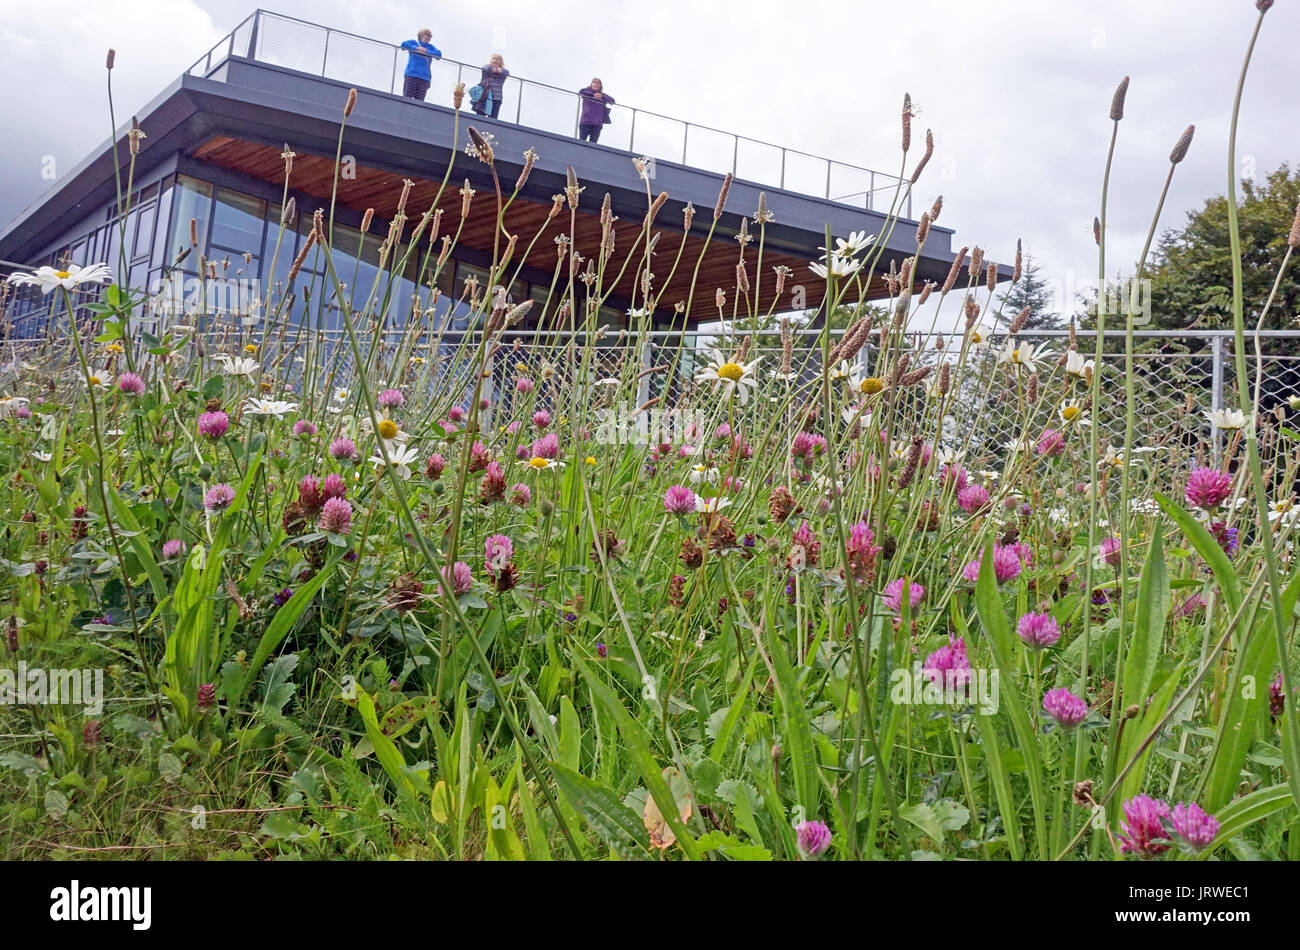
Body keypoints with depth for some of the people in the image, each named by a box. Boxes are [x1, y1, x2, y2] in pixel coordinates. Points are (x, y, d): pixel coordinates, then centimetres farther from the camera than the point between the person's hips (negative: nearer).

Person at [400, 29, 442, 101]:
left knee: (419, 101, -8)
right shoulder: (413, 42, 15)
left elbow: (439, 54, 3)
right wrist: (417, 48, -7)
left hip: (424, 77, 2)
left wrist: (426, 52, -7)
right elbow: (404, 44, -4)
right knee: (407, 98, -11)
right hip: (411, 75, -2)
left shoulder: (430, 47, 20)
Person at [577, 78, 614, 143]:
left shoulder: (603, 95, 16)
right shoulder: (587, 91, 11)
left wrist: (601, 96, -16)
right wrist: (593, 95, -19)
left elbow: (612, 101, 0)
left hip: (597, 124, 2)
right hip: (585, 122, -2)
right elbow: (581, 92, -10)